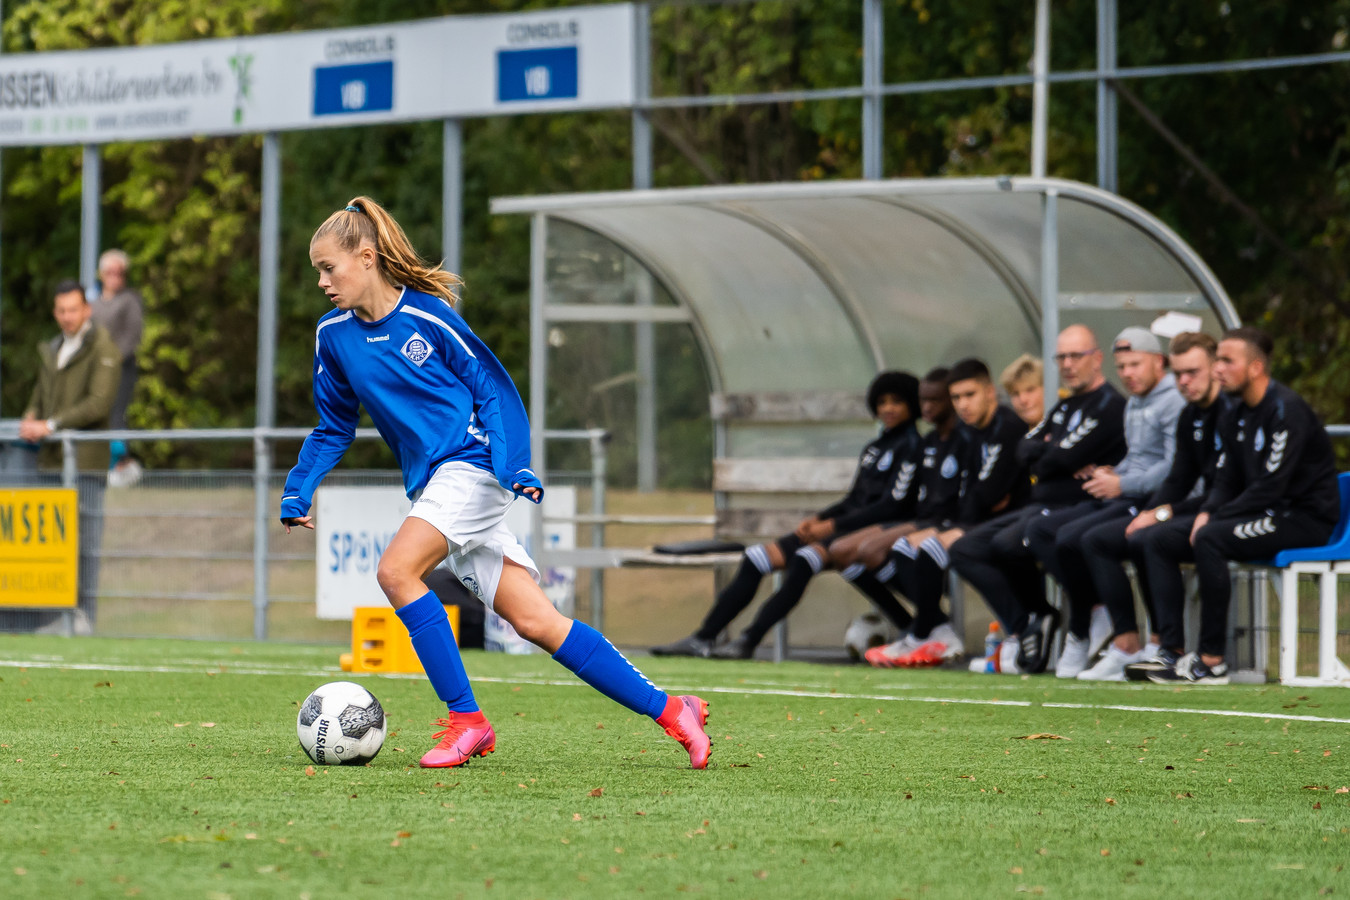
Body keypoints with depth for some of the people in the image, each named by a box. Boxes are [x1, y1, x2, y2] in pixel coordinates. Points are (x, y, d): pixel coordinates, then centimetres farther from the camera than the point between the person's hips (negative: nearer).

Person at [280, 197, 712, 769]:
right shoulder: (334, 336, 9)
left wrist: (514, 465, -15)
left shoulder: (426, 315, -7)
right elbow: (333, 429, 19)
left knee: (396, 569, -24)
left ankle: (465, 720, -16)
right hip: (432, 485, 6)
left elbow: (492, 386, -4)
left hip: (472, 464, -6)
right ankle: (668, 711, 3)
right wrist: (297, 492, 6)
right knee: (535, 623, -2)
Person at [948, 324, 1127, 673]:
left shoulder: (1110, 406, -9)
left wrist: (1041, 456, 4)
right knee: (964, 550, -2)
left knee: (1007, 545, -33)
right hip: (1039, 507, 10)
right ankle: (1023, 629, -12)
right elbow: (1024, 450, 14)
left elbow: (1064, 458, -17)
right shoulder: (1065, 407, 22)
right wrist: (1051, 451, -6)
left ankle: (1039, 616, -6)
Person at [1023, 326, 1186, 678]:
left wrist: (1123, 485, -17)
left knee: (1071, 538, -26)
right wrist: (1111, 474, 12)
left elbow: (1174, 469, -19)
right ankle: (1097, 608, -13)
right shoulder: (1133, 404, 24)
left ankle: (1080, 632, -10)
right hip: (1121, 500, 10)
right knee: (1039, 529, -3)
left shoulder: (1174, 402, -10)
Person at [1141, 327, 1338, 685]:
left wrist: (1215, 521, -19)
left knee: (1210, 539, -32)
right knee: (1159, 541, 0)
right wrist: (1206, 513, -7)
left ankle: (1212, 661, -29)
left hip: (1307, 520, -9)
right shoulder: (1236, 417, 12)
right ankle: (1170, 648, -10)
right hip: (1267, 517, 9)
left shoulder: (1287, 410, -17)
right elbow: (1226, 481, 15)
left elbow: (1271, 487, -23)